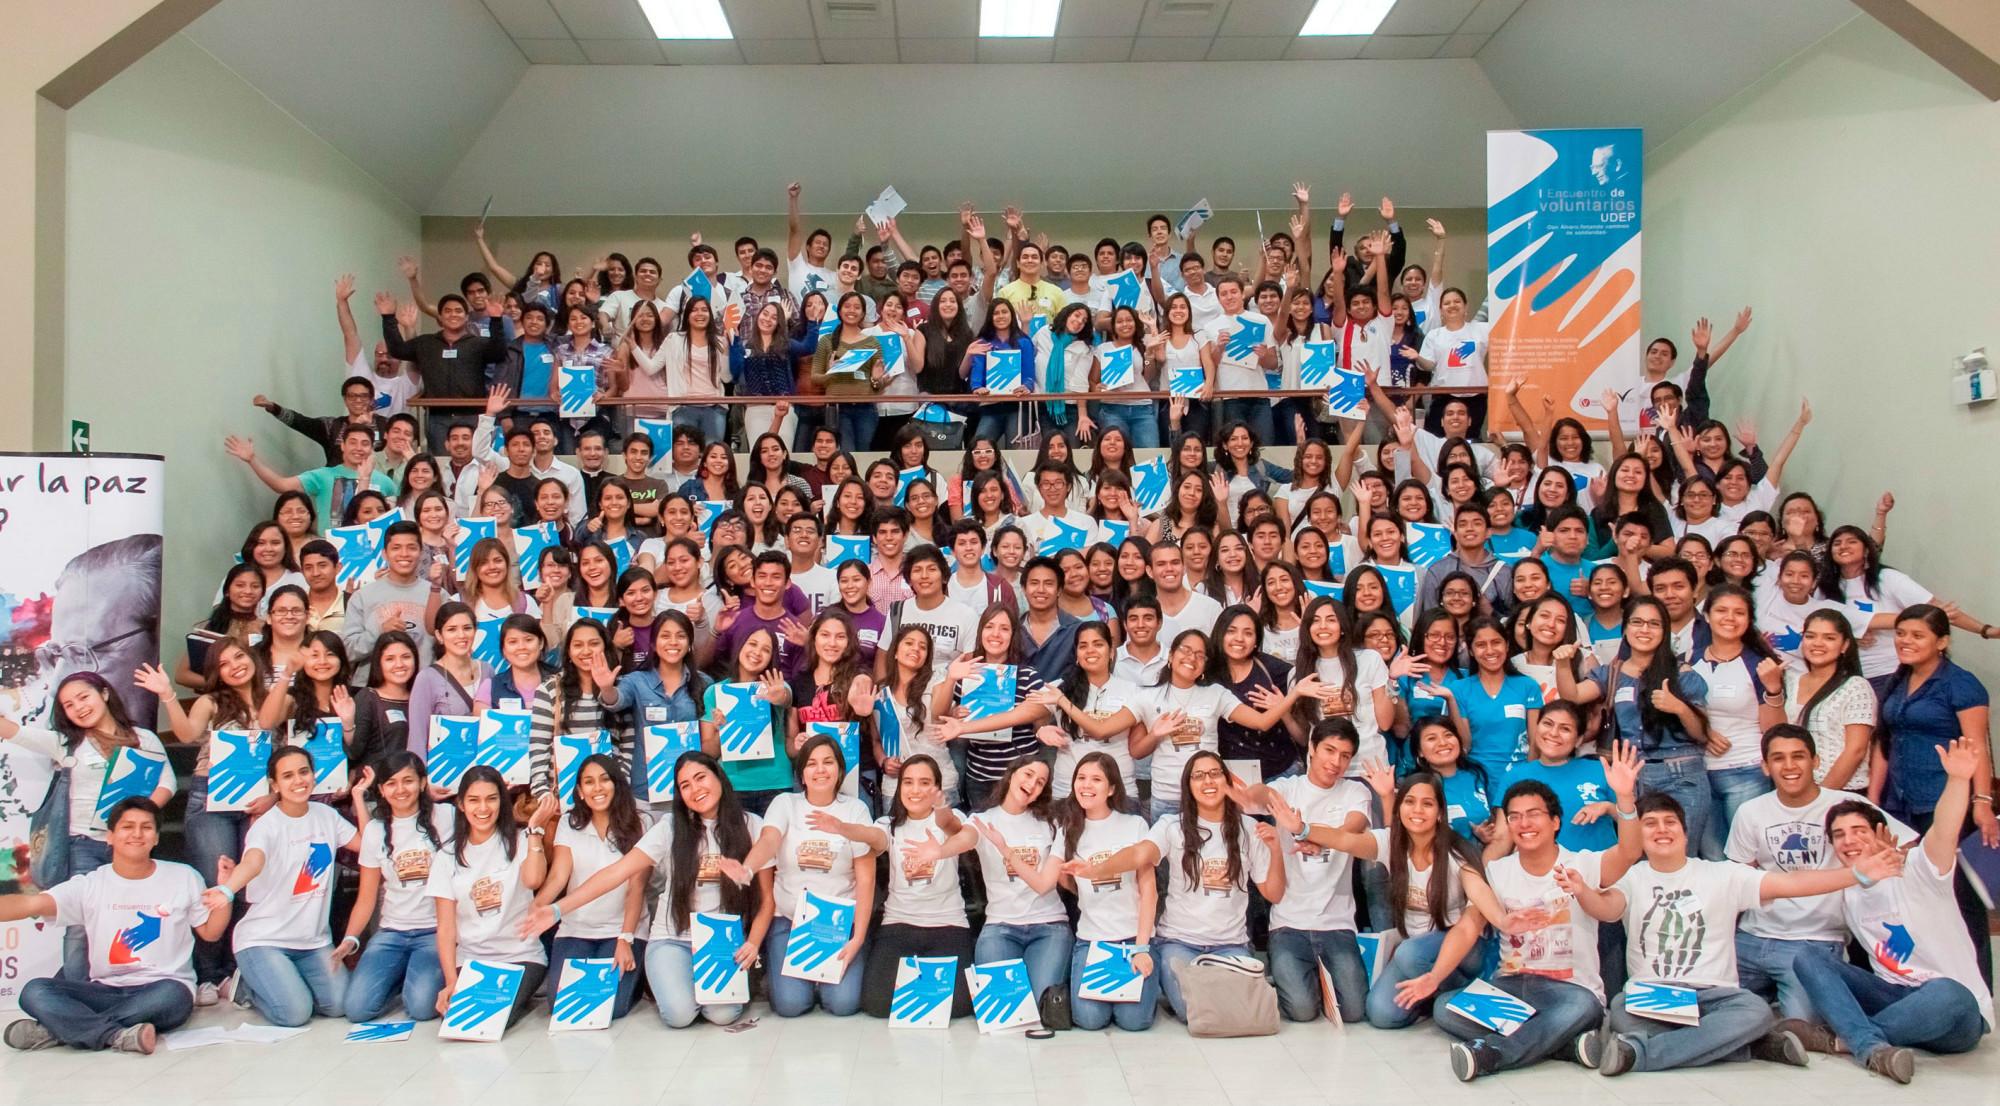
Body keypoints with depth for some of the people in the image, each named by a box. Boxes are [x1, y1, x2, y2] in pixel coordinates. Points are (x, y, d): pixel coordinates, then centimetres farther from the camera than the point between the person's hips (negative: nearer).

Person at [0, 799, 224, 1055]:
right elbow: (31, 904, -13)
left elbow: (210, 932, 11)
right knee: (35, 992, -22)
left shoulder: (184, 878, 4)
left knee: (171, 995, -38)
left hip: (164, 988, -1)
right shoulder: (90, 885, 3)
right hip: (105, 992, 1)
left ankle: (58, 1028, -23)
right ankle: (119, 1036, -32)